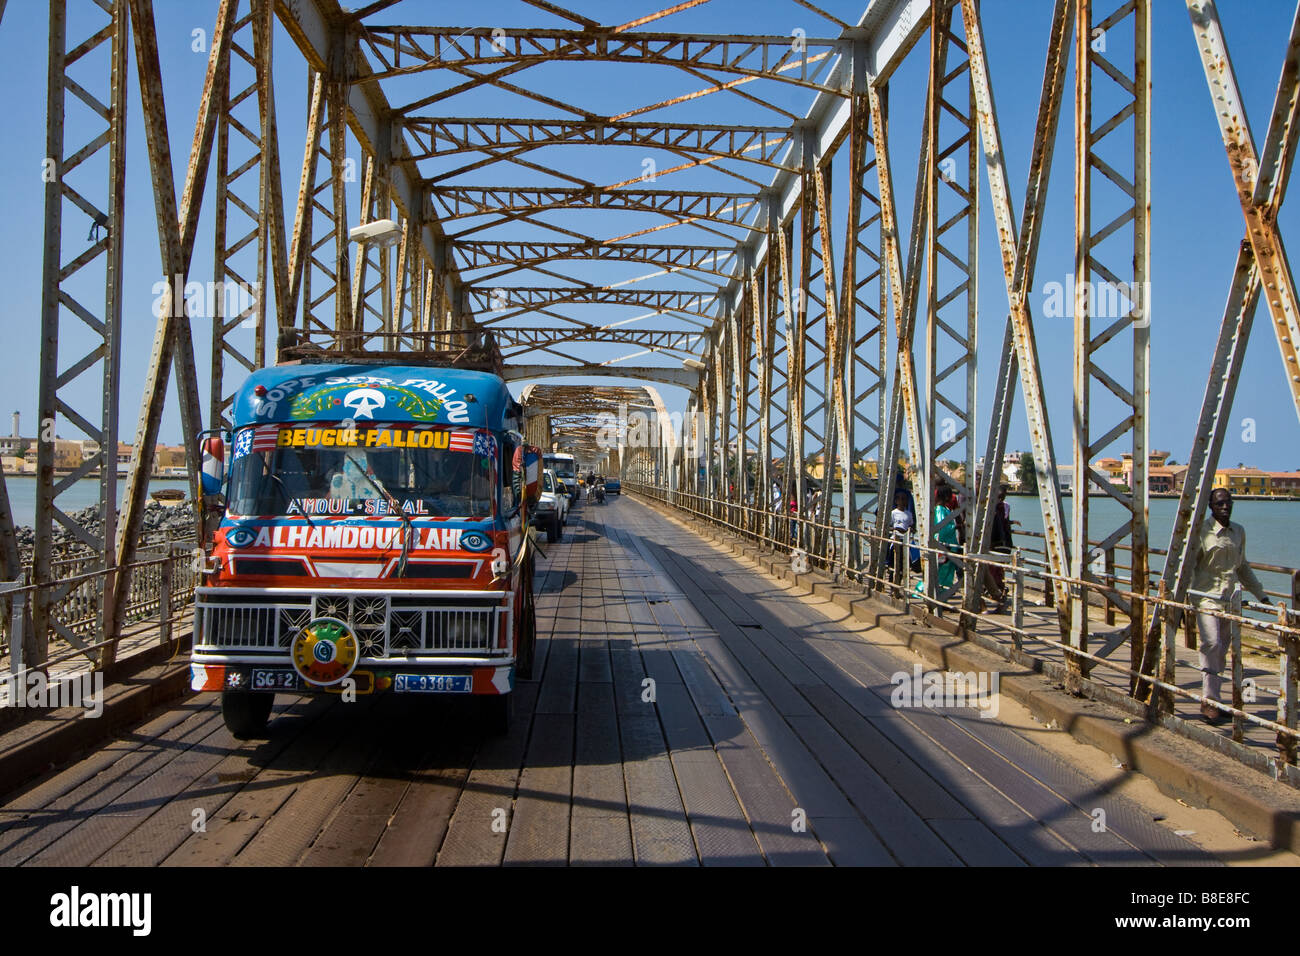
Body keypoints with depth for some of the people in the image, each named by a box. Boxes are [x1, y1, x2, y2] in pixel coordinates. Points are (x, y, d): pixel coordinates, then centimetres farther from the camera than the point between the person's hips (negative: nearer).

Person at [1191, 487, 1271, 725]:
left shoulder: (1239, 531, 12)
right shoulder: (1203, 531, -6)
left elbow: (1242, 567, 23)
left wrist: (1260, 594, 25)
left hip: (1230, 598, 6)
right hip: (1206, 596, -6)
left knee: (1222, 649, 6)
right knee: (1212, 644, -17)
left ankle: (1213, 701, 13)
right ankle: (1208, 701, -13)